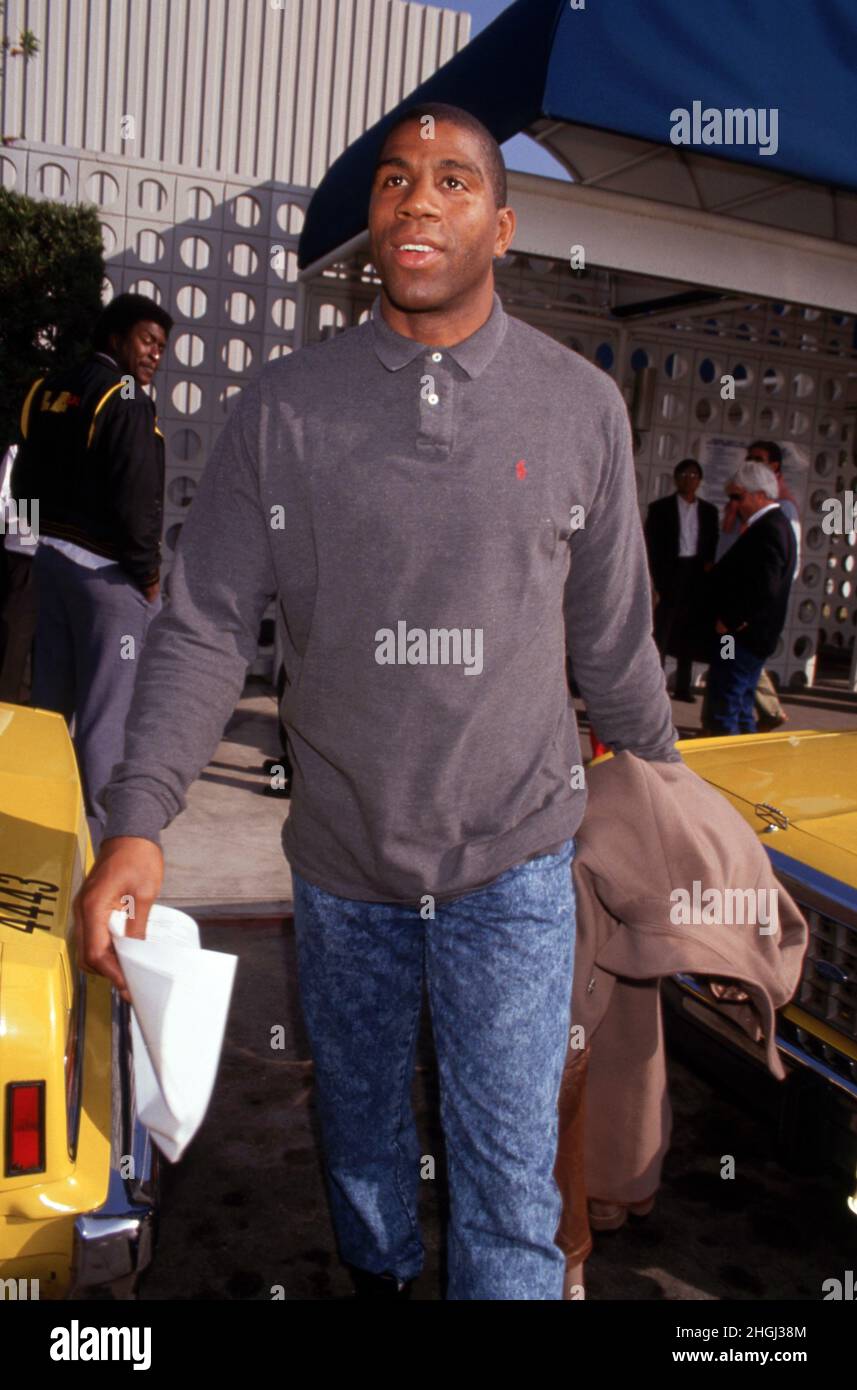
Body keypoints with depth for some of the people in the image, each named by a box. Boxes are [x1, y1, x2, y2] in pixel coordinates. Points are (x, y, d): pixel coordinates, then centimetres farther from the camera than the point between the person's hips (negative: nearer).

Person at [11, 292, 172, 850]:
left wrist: (48, 542, 19)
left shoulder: (47, 391, 14)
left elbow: (26, 482, 16)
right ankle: (97, 835, -2)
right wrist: (148, 573, -8)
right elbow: (136, 499, -18)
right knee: (105, 713, -5)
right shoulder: (125, 399, -11)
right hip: (107, 570, -8)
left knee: (48, 703, 15)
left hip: (49, 557, 8)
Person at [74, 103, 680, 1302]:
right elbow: (206, 625, -7)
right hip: (340, 854, 2)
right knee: (357, 1112, 23)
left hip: (515, 855, -1)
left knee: (509, 1167, 5)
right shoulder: (284, 405, -5)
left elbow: (614, 633, 5)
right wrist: (137, 820, -18)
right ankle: (375, 1274, 52)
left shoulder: (582, 404, -3)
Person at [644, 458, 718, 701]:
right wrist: (655, 581, -9)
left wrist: (709, 563, -4)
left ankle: (683, 686, 14)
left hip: (696, 572, 4)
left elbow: (713, 543, 15)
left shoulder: (708, 510, 11)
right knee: (662, 630, -5)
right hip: (670, 572, -3)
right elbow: (651, 545, -2)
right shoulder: (660, 507, 1)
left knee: (688, 632, 7)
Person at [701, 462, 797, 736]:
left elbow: (765, 589, -27)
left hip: (741, 637, -11)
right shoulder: (776, 525, 15)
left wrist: (730, 621, -18)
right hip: (752, 637, 11)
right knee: (741, 713, 17)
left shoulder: (767, 530, -18)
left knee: (721, 715, -8)